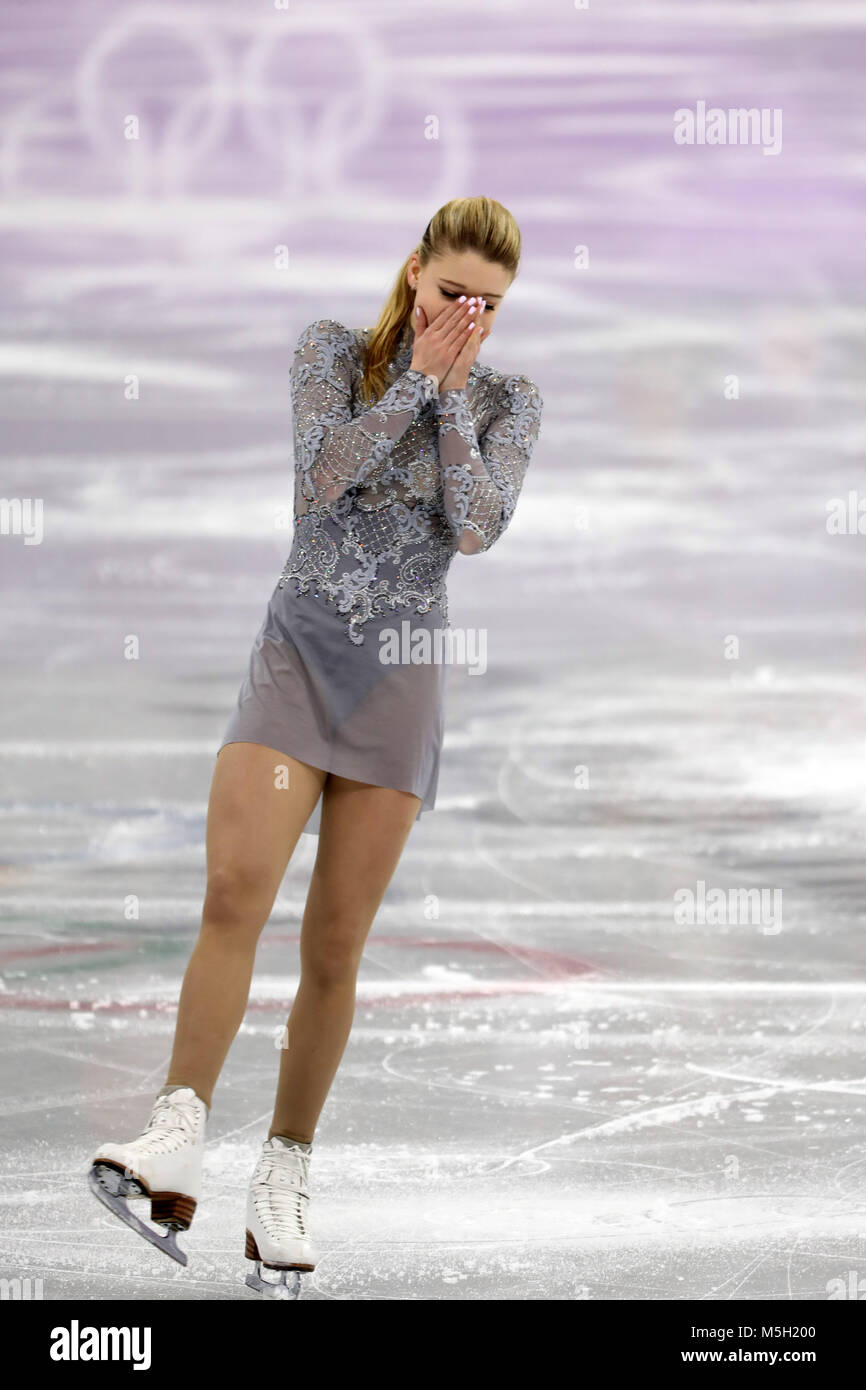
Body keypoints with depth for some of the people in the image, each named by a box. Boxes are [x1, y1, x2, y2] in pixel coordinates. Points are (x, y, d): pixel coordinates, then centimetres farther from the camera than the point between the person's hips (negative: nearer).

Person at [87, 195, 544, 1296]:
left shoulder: (509, 402, 7)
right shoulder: (334, 350, 5)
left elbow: (476, 527, -9)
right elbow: (324, 474, -12)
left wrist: (453, 389, -9)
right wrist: (415, 373, -11)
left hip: (401, 676, 1)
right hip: (299, 646, -1)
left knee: (335, 943, -1)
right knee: (234, 889, -20)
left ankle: (282, 1179, 6)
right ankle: (177, 1143, -28)